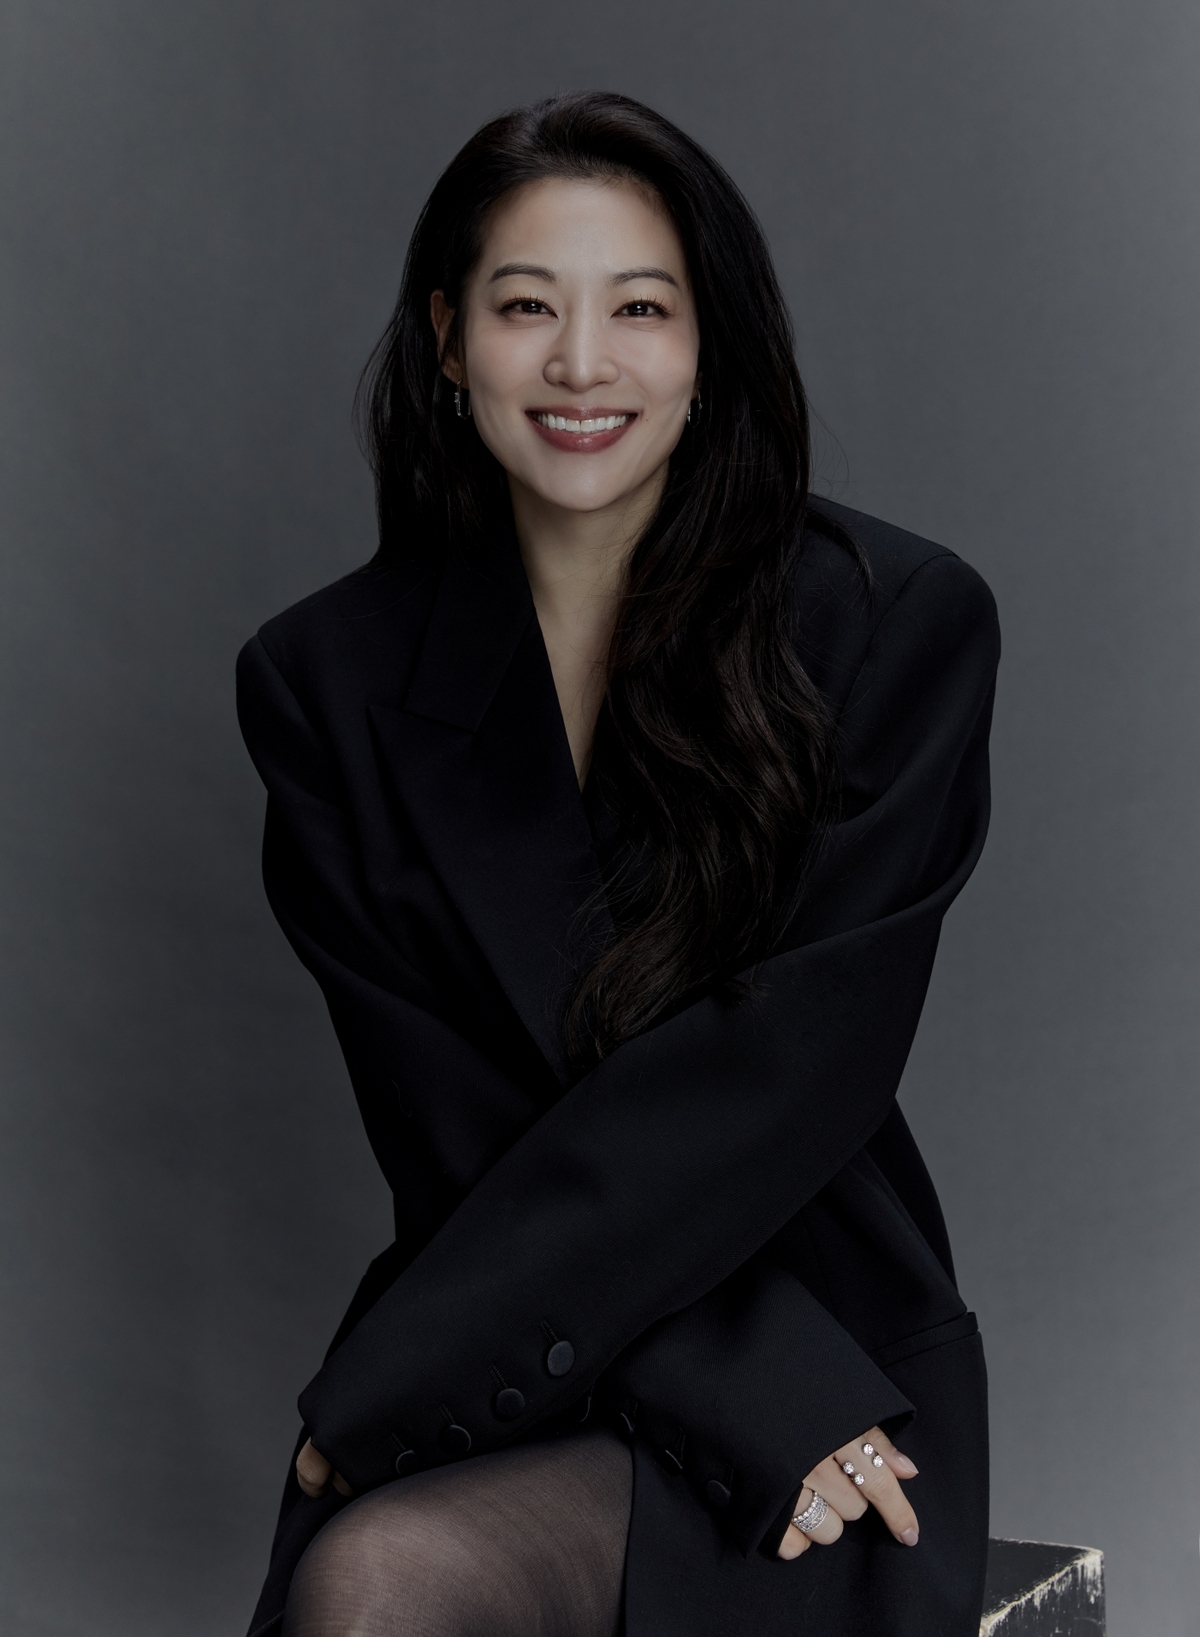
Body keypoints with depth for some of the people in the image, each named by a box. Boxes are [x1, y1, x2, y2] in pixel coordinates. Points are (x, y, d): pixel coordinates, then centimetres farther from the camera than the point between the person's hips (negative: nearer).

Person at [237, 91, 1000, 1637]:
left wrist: (398, 1381, -15)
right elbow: (446, 1121, -3)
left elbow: (782, 1074, -11)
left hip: (825, 1320, -2)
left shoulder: (899, 626, -4)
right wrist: (757, 1399, -16)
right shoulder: (326, 683, 2)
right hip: (521, 1369, 3)